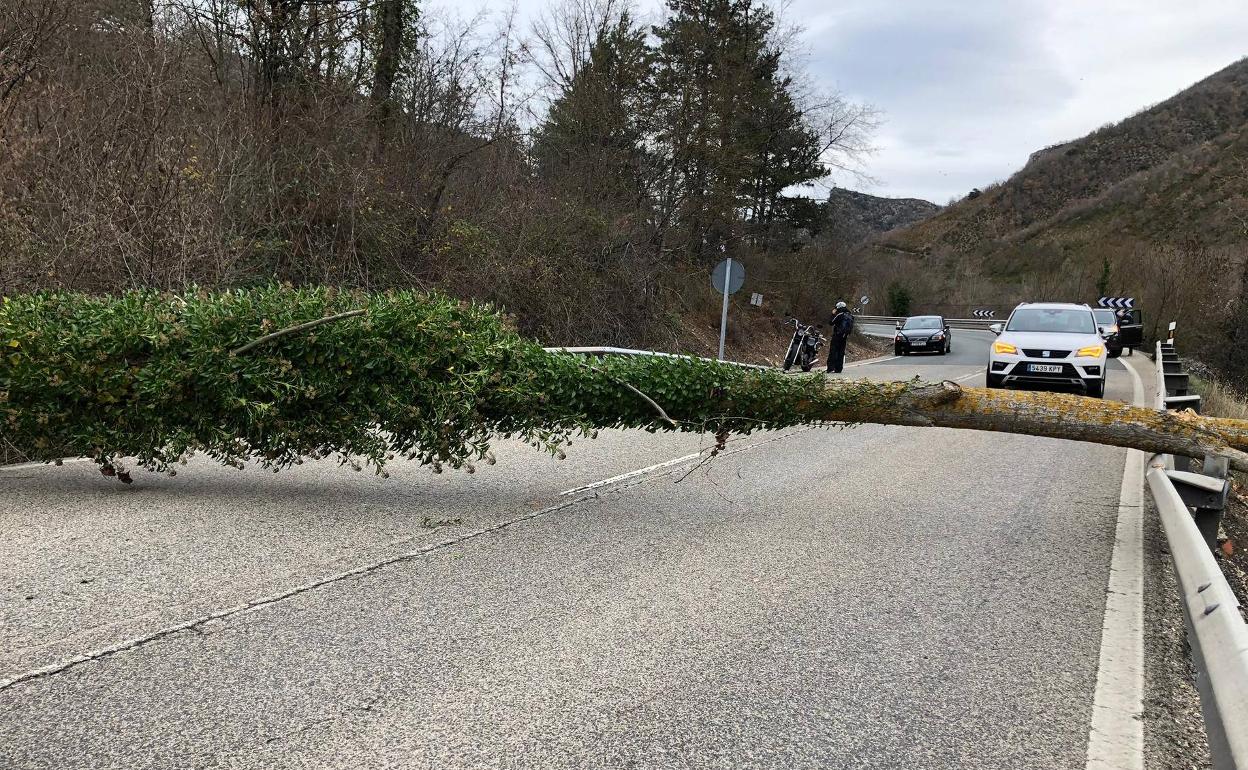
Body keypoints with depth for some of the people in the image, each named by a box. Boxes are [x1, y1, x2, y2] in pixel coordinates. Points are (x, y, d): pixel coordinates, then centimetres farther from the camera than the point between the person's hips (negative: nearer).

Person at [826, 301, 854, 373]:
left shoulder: (840, 315, -13)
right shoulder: (850, 316, 11)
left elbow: (831, 322, -10)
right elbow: (851, 327, 16)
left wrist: (833, 314, -1)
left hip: (837, 335, -7)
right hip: (844, 336, 7)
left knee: (833, 352, -6)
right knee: (841, 352, 10)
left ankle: (831, 368, -12)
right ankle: (838, 369, 9)